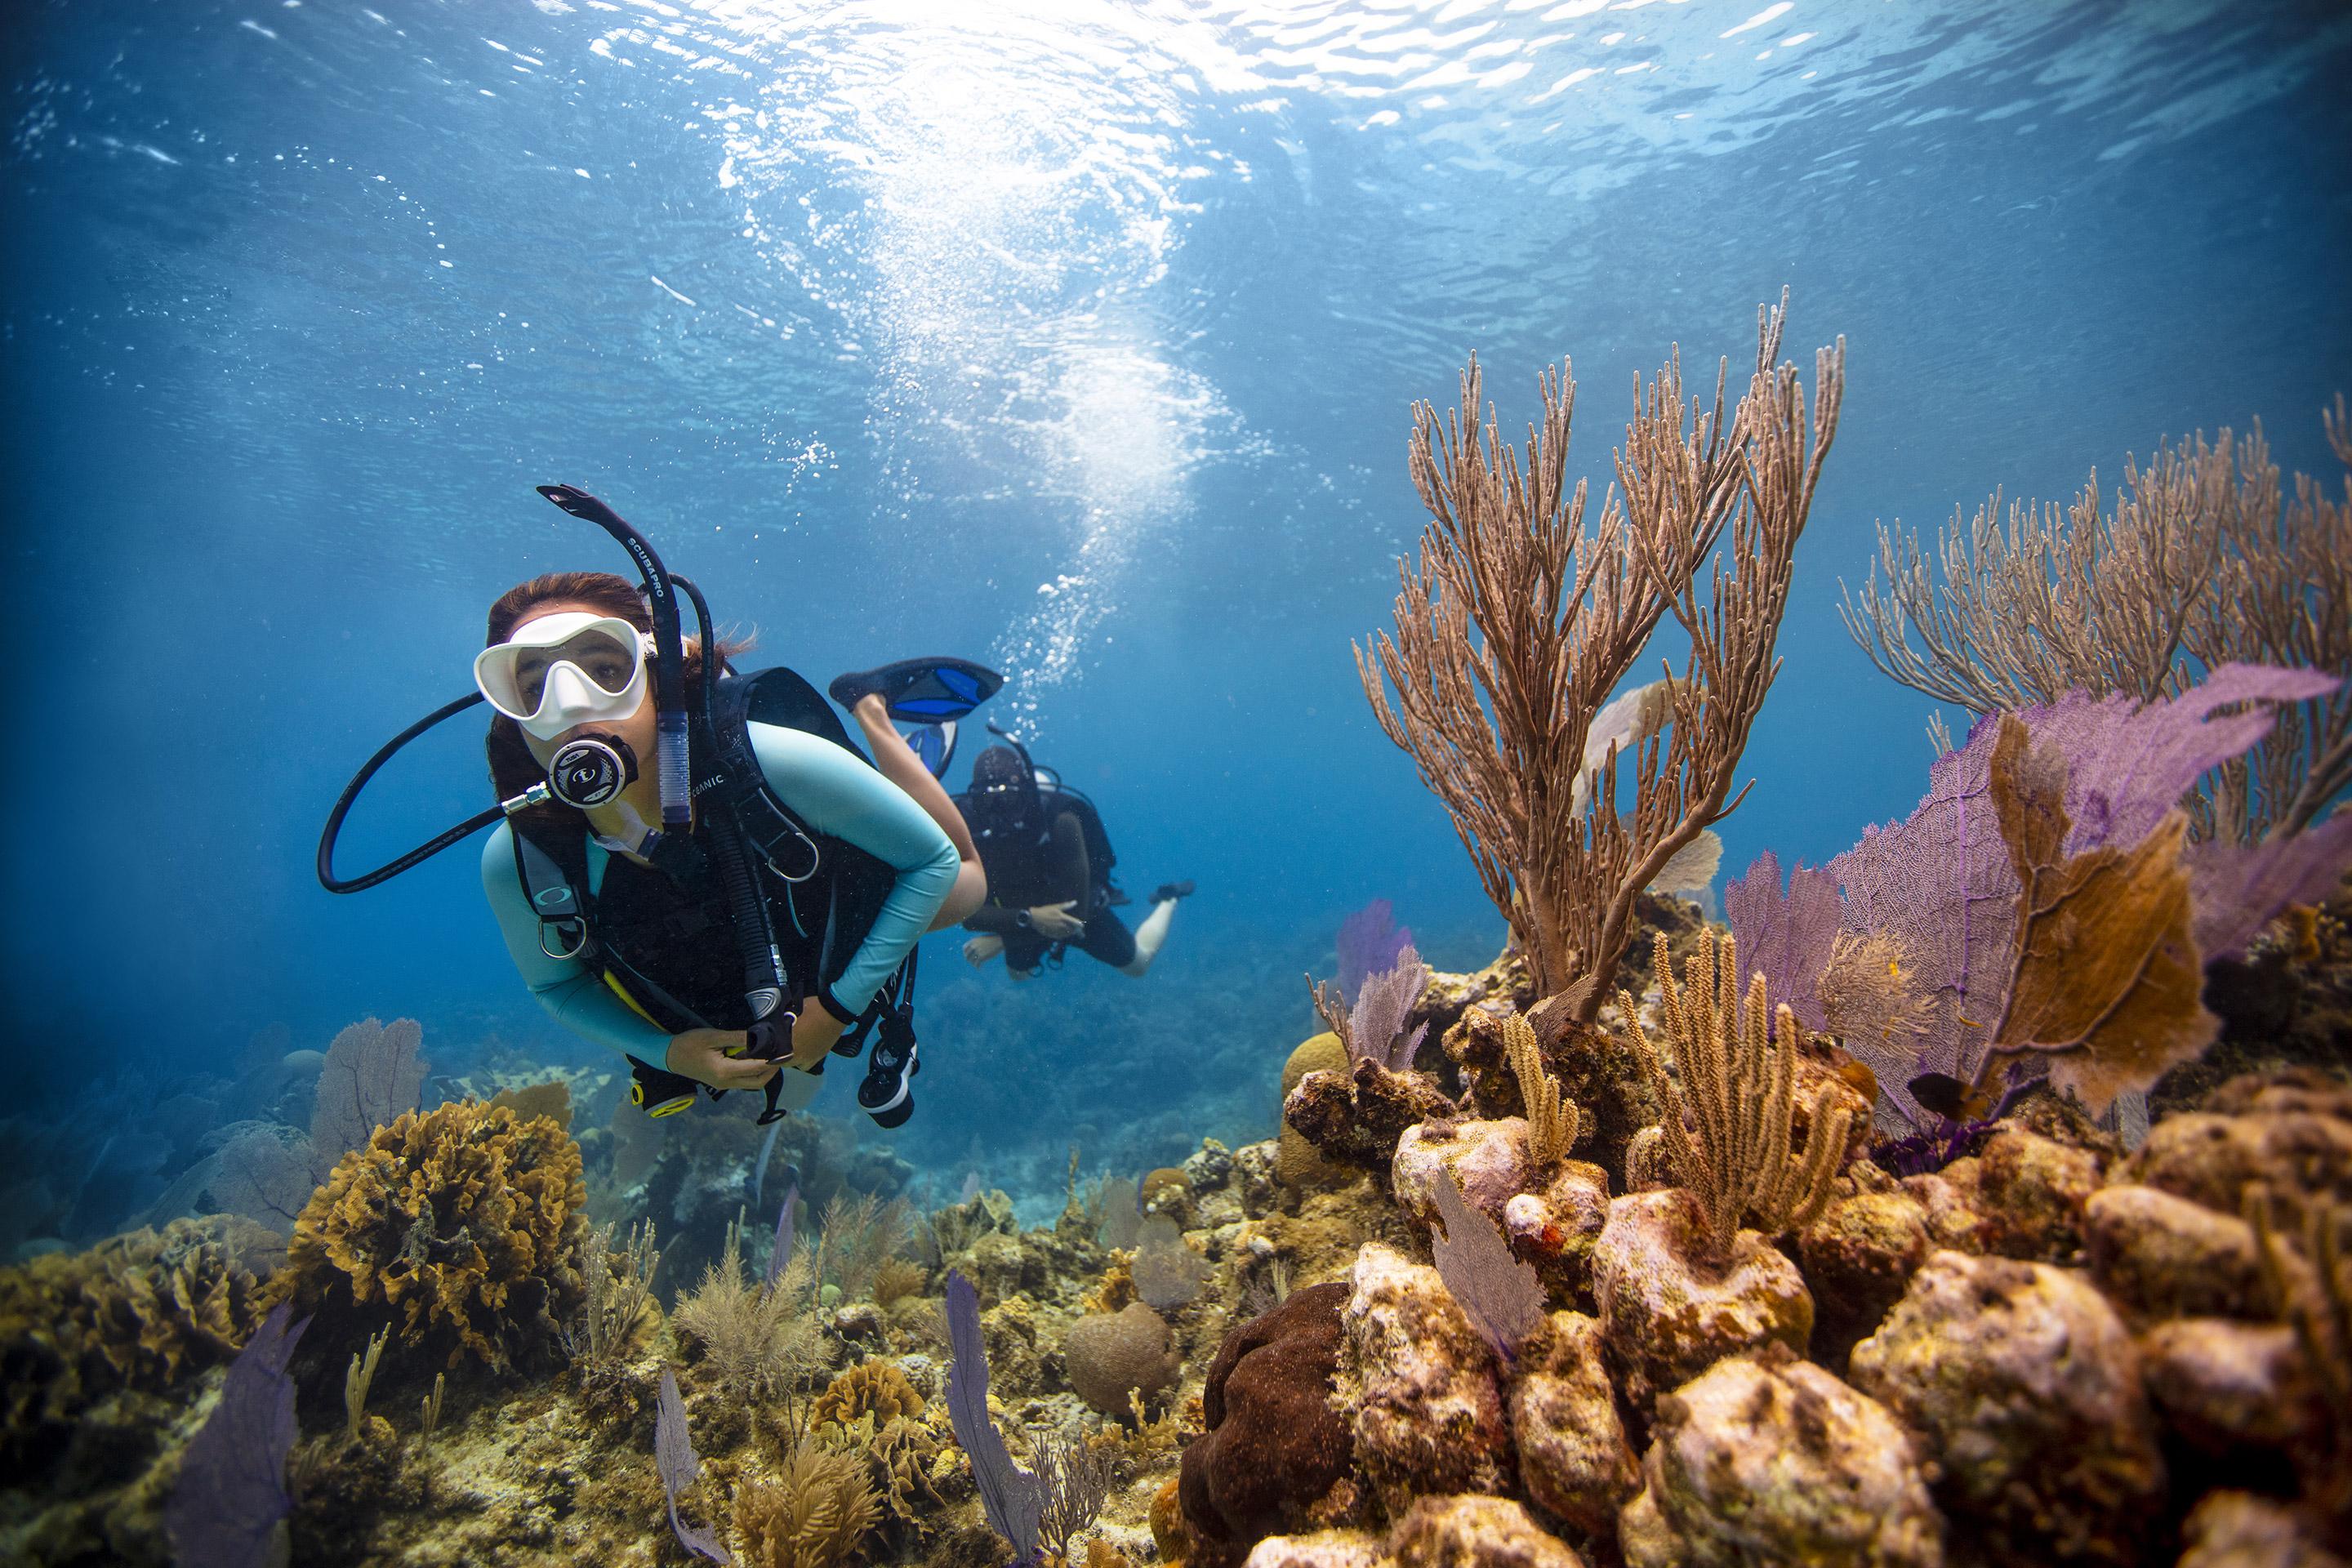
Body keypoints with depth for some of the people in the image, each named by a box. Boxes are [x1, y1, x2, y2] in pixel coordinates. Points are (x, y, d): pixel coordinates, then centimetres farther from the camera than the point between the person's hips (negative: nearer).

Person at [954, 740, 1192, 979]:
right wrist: (1028, 918, -49)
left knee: (1139, 965, 19)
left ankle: (1168, 900, 43)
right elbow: (966, 911, -34)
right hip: (1022, 920, 3)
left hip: (1079, 908, -3)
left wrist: (1000, 941, -36)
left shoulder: (1060, 821, -40)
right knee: (1018, 974, 32)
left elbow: (1074, 913, -36)